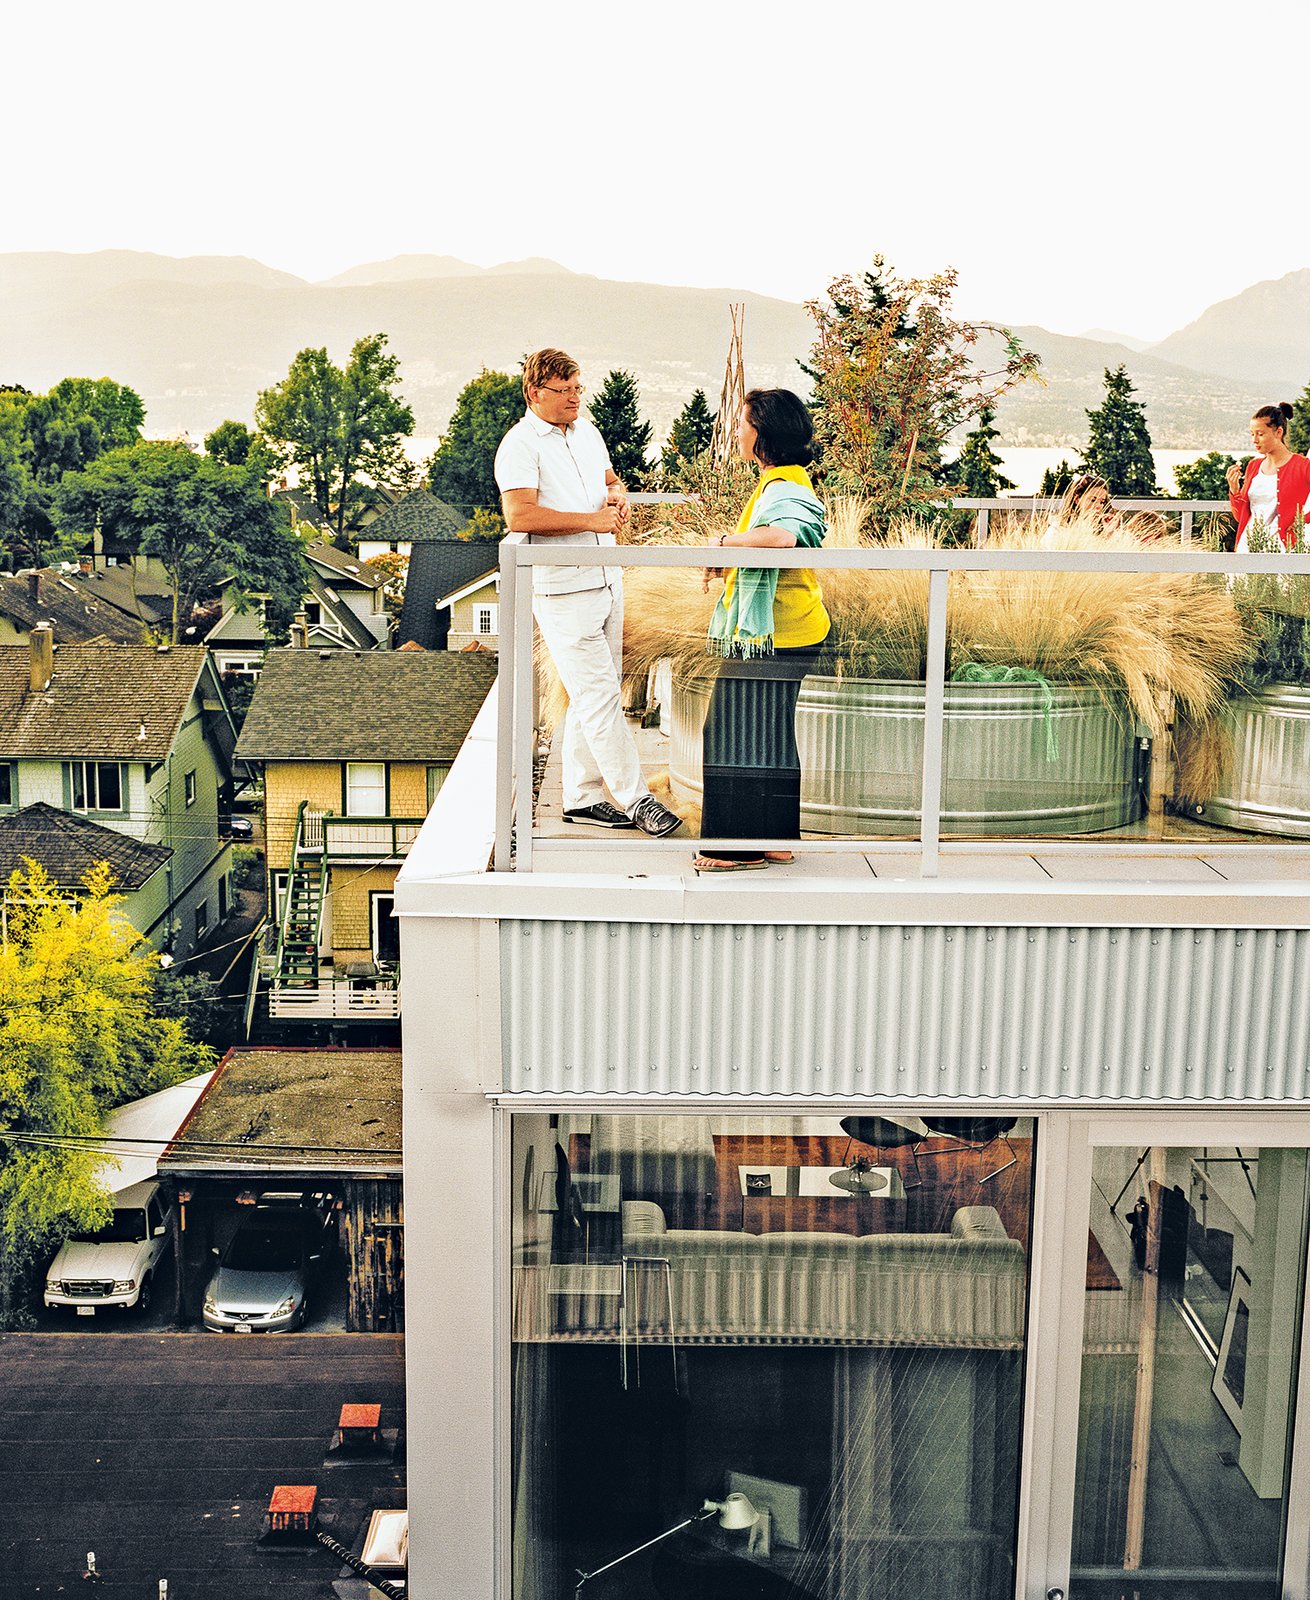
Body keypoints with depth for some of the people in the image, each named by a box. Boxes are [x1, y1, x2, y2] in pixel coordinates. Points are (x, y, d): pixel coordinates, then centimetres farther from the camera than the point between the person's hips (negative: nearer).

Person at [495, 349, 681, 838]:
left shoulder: (587, 431, 14)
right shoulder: (520, 444, -11)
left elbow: (610, 478, 29)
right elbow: (519, 516, -22)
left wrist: (617, 494, 4)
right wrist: (591, 521, -19)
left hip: (606, 580, 8)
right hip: (562, 591, -8)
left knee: (594, 695, 12)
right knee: (598, 696, -8)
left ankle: (582, 798, 21)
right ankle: (635, 799, -2)